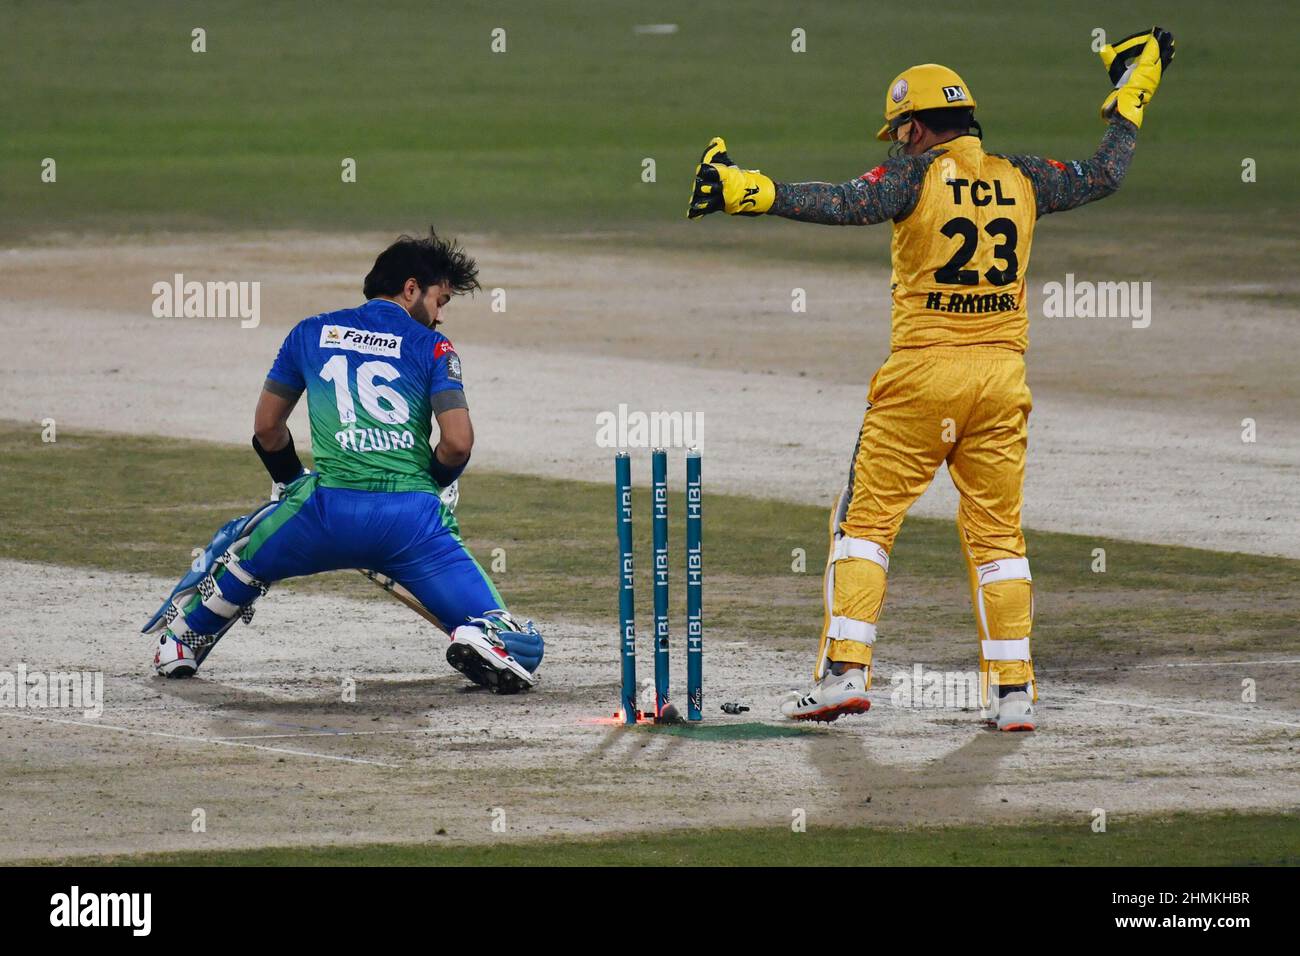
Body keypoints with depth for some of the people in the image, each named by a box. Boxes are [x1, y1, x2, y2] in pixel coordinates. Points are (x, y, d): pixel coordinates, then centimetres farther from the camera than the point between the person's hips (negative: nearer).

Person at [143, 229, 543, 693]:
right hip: (412, 517, -2)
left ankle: (180, 645, 40)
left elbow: (267, 427, 22)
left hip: (329, 511, 3)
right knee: (518, 645, -5)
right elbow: (458, 443, -3)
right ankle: (482, 638, -37)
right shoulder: (431, 347, 8)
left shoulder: (311, 333, 17)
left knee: (241, 554, 36)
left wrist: (291, 482, 39)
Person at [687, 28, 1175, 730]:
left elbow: (846, 205, -21)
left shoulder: (918, 174, -5)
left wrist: (747, 191, -28)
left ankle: (844, 671, -4)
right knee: (997, 533, 10)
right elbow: (1104, 175, 21)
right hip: (1002, 380, 4)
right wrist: (1132, 95, 33)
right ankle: (1013, 692, 6)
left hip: (922, 372, -4)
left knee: (867, 519, 4)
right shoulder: (1021, 180, 8)